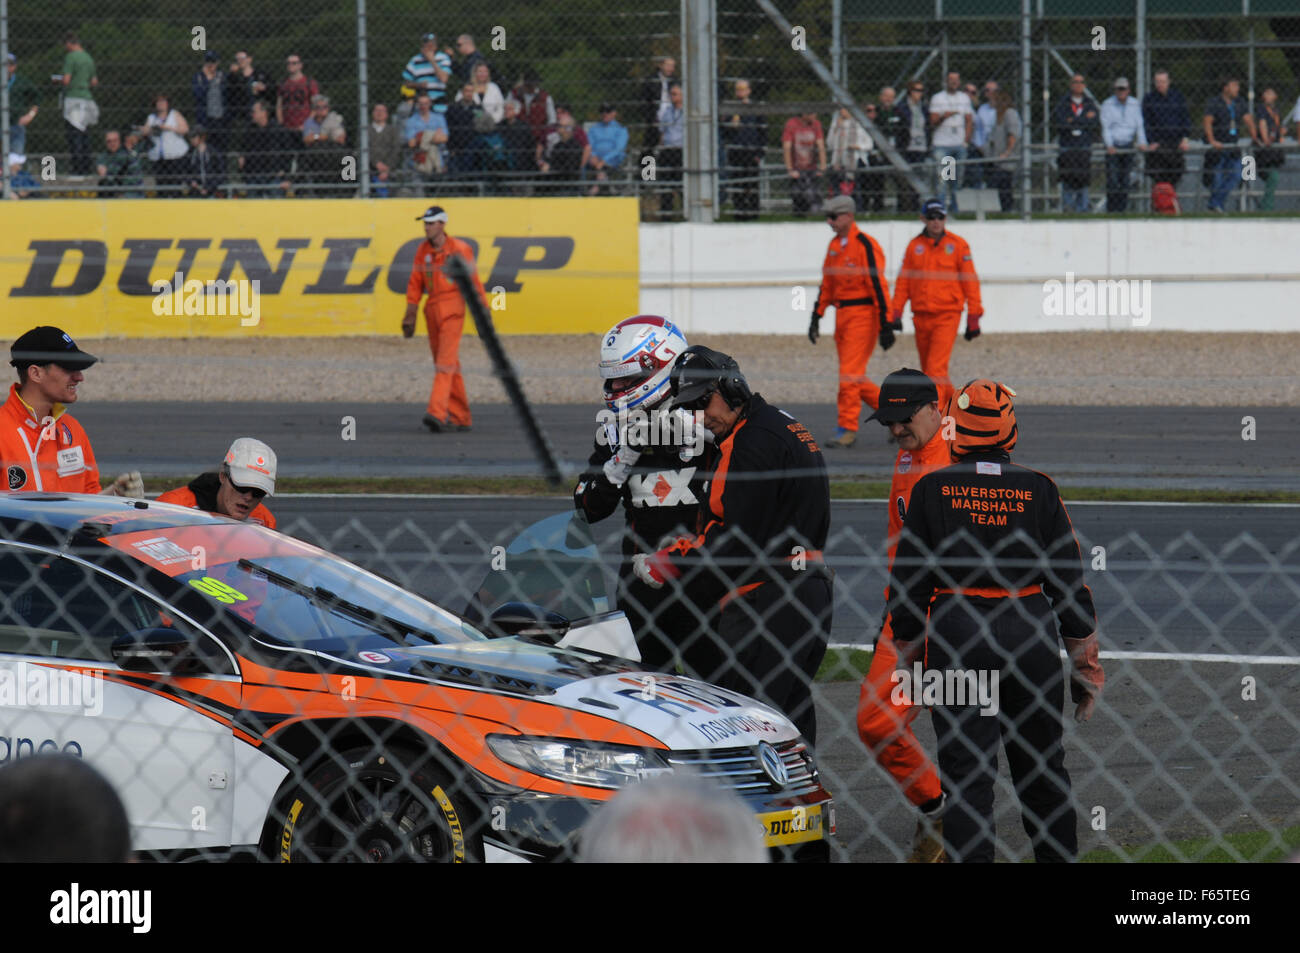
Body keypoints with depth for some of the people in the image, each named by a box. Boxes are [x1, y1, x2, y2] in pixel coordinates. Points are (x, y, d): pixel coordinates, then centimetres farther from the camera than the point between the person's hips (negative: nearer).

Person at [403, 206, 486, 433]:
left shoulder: (459, 250, -8)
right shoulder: (423, 250, 8)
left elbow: (474, 283, -7)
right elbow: (415, 284, 13)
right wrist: (410, 315, 10)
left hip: (453, 310, -6)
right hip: (432, 310, 6)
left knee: (445, 361, -16)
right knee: (448, 364, 10)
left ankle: (437, 413, -26)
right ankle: (460, 417, 17)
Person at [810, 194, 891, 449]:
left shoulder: (865, 245, -13)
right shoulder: (834, 246, 14)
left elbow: (879, 285, -16)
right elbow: (827, 285, 21)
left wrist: (886, 325, -20)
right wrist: (816, 317, 18)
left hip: (862, 314, -9)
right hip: (842, 315, 9)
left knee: (850, 373, -10)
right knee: (854, 378, 9)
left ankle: (847, 429, -5)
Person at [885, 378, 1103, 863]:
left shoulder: (931, 489, -2)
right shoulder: (1038, 489, 0)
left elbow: (907, 585, 0)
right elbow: (1070, 583, 3)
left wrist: (908, 660, 10)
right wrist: (1087, 667, 10)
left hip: (955, 640, -1)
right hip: (1030, 636, 1)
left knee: (966, 774, 1)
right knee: (1043, 768, 15)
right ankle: (1058, 855, 23)